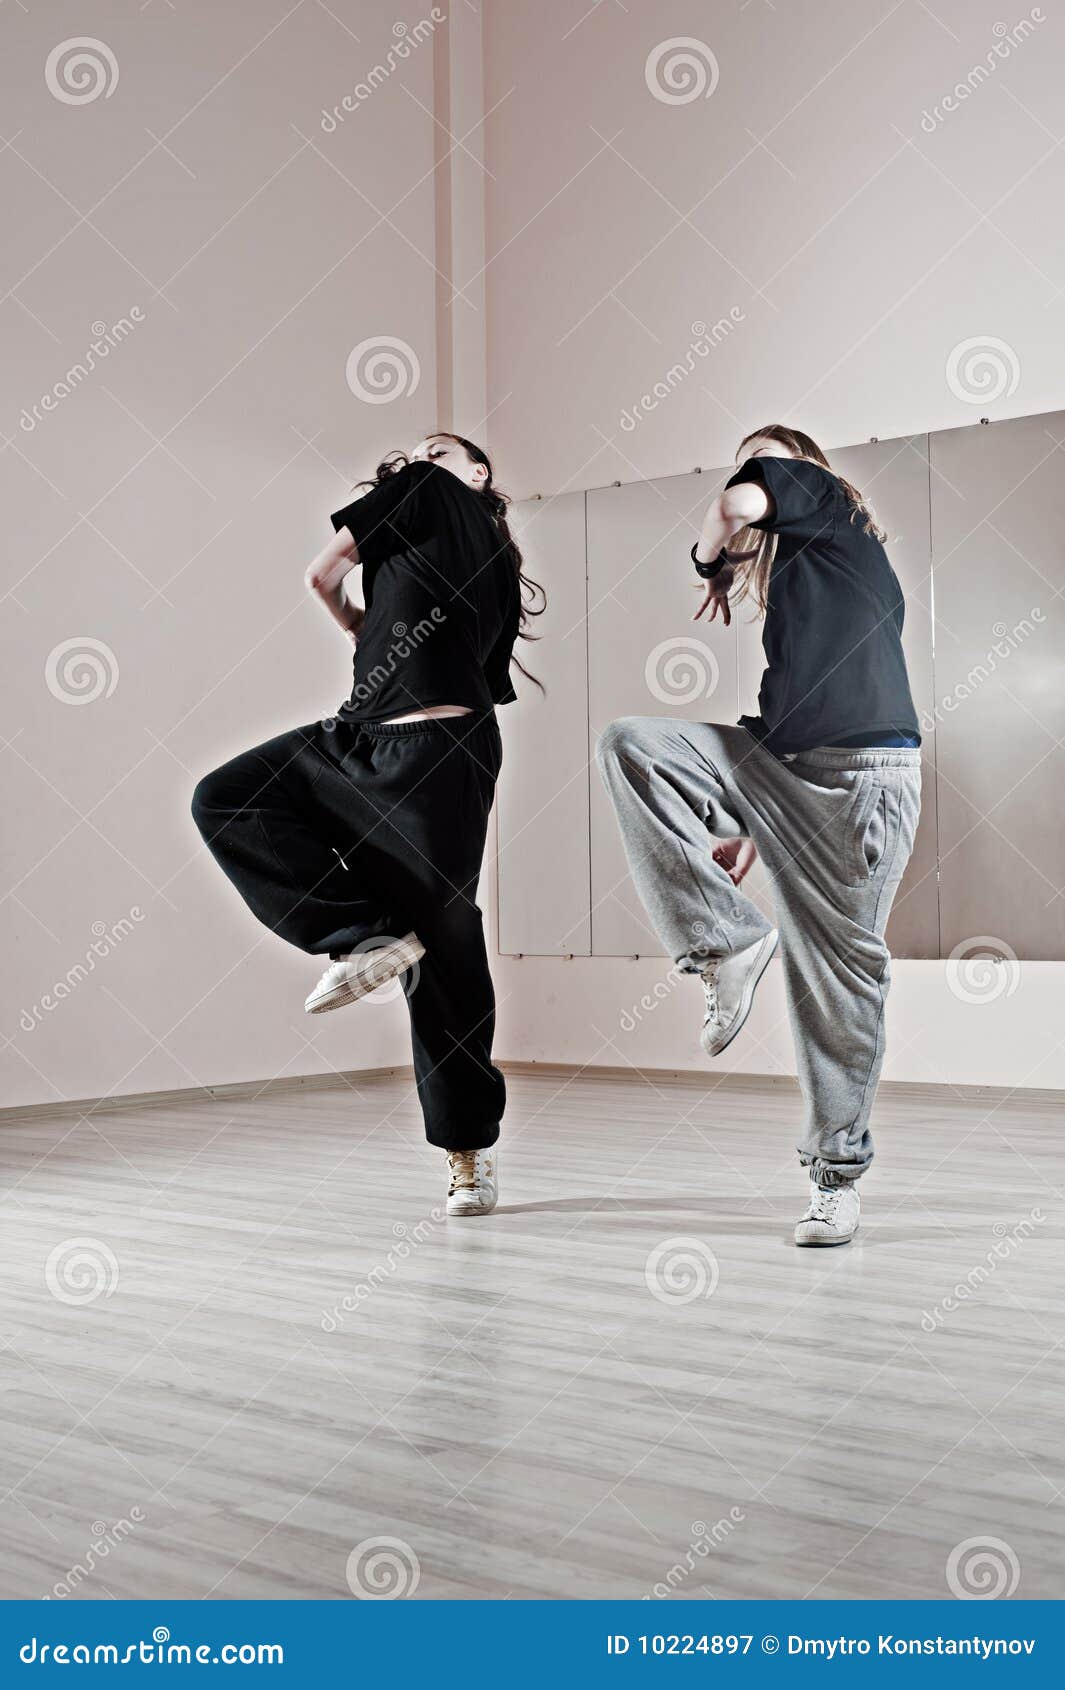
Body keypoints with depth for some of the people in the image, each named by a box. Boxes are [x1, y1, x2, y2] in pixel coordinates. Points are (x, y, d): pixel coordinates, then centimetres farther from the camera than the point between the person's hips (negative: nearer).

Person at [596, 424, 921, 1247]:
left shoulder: (830, 501, 9)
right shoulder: (785, 573, 28)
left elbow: (735, 507, -12)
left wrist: (714, 563, 11)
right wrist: (744, 826, 20)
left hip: (864, 775, -7)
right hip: (777, 768, 8)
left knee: (841, 971, -4)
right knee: (632, 742, -13)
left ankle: (839, 1168, 8)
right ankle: (728, 941, -13)